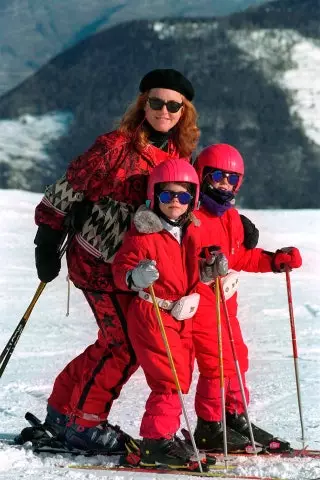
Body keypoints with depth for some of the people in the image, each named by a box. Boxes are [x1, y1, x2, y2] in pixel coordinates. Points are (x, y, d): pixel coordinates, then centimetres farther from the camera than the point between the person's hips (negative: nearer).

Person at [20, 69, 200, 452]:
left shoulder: (180, 154, 6)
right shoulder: (116, 147, -14)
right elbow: (69, 188, -9)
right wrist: (47, 239, -8)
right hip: (98, 261, -7)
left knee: (117, 342, 8)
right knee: (125, 344, -10)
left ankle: (64, 411, 21)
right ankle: (80, 420, 3)